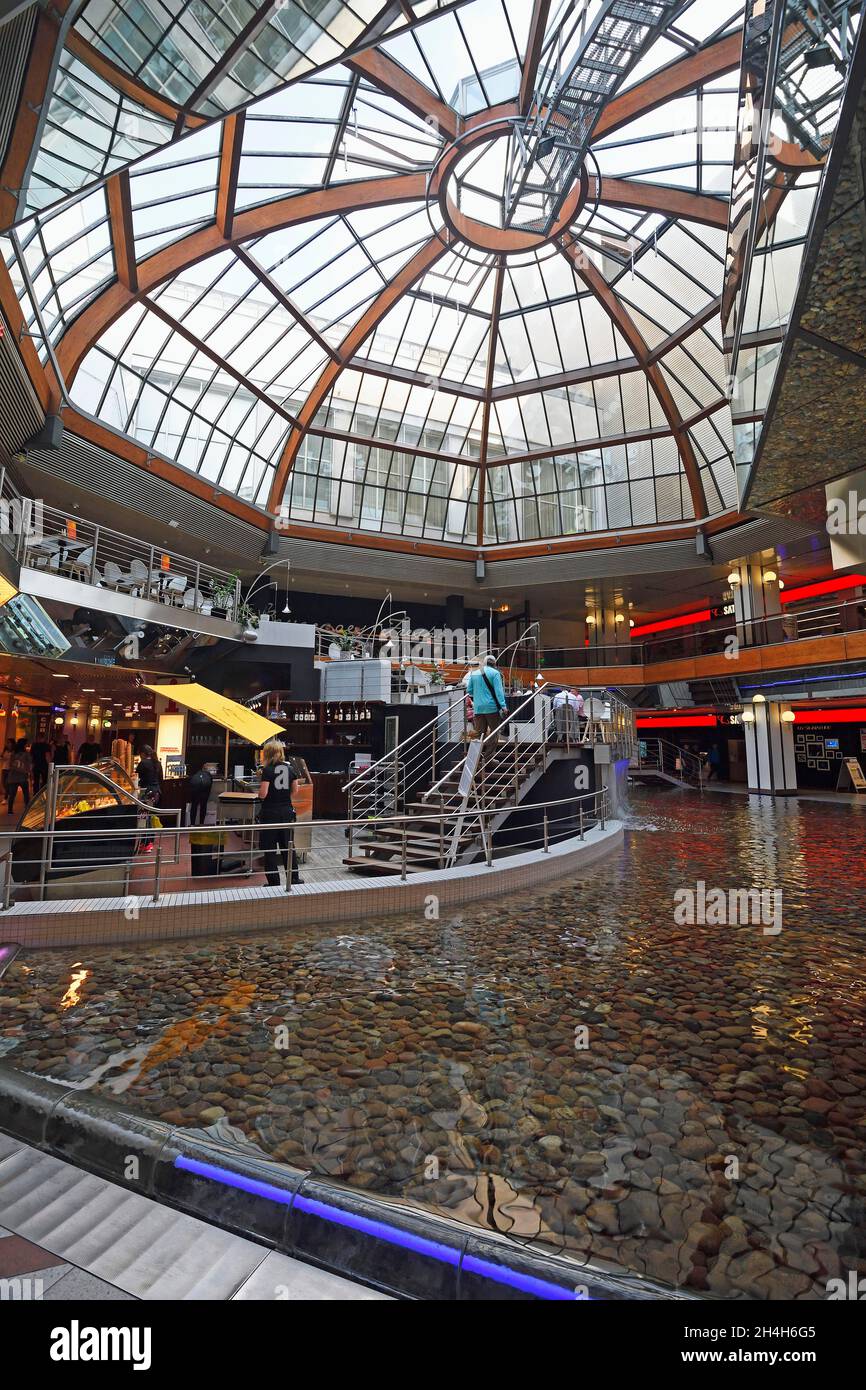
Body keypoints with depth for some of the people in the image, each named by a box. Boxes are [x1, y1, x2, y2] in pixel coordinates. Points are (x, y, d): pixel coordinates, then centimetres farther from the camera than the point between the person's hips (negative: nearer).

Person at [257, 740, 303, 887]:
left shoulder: (268, 770, -12)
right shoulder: (291, 768, 3)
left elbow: (263, 794, -16)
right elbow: (295, 790, 8)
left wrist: (259, 792, 5)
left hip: (270, 812, -5)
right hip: (287, 811, 5)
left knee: (269, 847, 5)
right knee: (288, 845, 16)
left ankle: (274, 882, 9)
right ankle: (294, 878, 23)